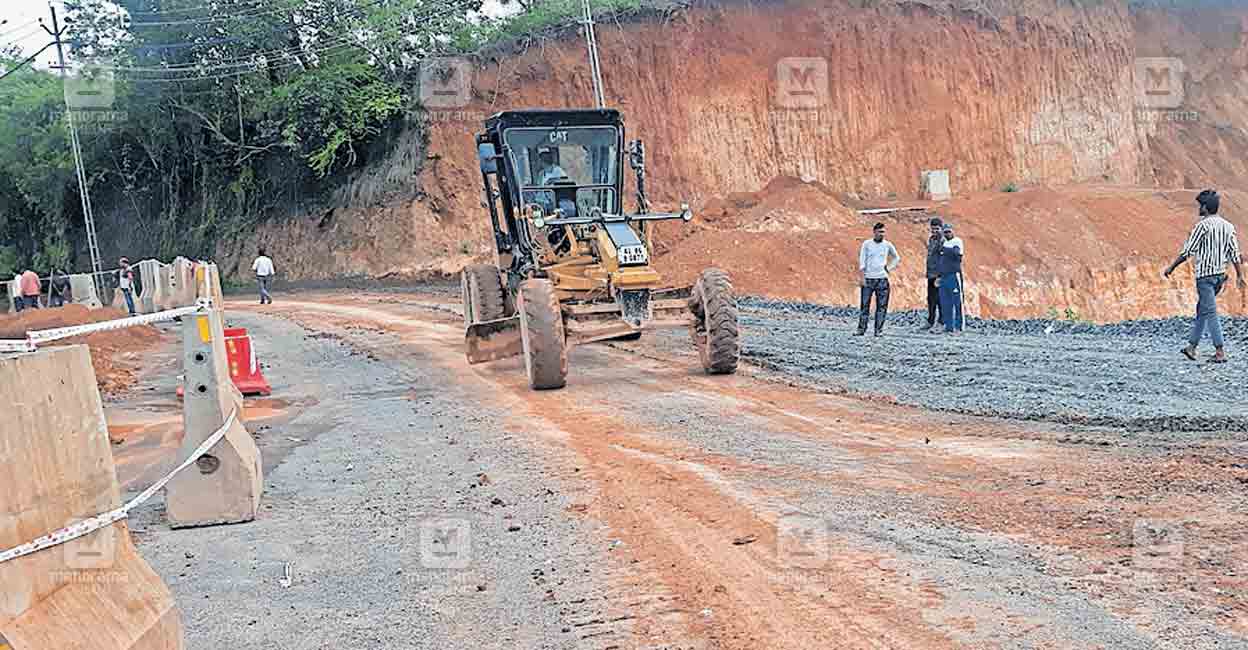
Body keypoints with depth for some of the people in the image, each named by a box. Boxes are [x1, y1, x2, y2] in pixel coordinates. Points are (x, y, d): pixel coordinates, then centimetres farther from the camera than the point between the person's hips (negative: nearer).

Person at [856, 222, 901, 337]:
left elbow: (897, 258, 20)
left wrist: (889, 268, 7)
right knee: (865, 305, -1)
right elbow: (862, 262, 0)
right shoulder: (867, 244, 1)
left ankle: (878, 330, 7)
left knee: (882, 306, 0)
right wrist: (862, 277, -8)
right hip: (868, 279, -1)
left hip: (882, 279, 1)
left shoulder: (888, 245, 5)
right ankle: (861, 329, 4)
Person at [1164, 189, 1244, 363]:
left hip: (1205, 274, -7)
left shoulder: (1203, 225, -12)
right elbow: (1234, 253, 8)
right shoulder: (1228, 226, 9)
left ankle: (1221, 352, -10)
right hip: (1220, 275, 8)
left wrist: (1171, 267, -2)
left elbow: (1188, 251, -11)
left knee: (1209, 312, -6)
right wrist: (1239, 275, 10)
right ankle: (1192, 346, 22)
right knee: (1201, 310, 16)